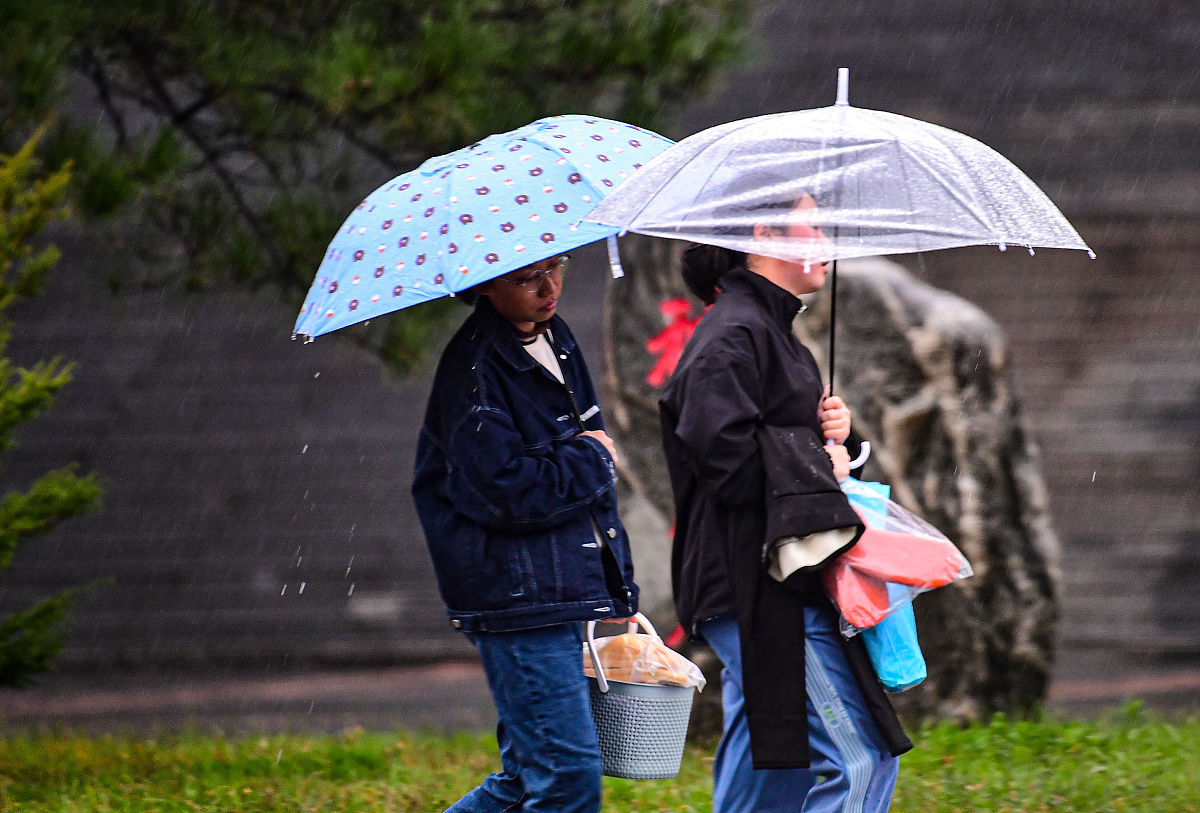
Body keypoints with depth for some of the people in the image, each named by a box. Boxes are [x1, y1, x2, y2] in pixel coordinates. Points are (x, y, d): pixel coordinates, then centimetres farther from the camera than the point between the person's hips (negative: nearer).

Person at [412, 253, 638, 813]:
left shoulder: (555, 338, 13)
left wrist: (619, 582, 18)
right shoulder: (472, 369, -15)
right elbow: (507, 491, -23)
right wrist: (593, 460, -7)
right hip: (514, 596, -9)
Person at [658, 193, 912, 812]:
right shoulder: (732, 337, -12)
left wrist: (835, 433, 6)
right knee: (856, 762, -15)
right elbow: (728, 460, -22)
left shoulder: (772, 332, 21)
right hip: (756, 593, -11)